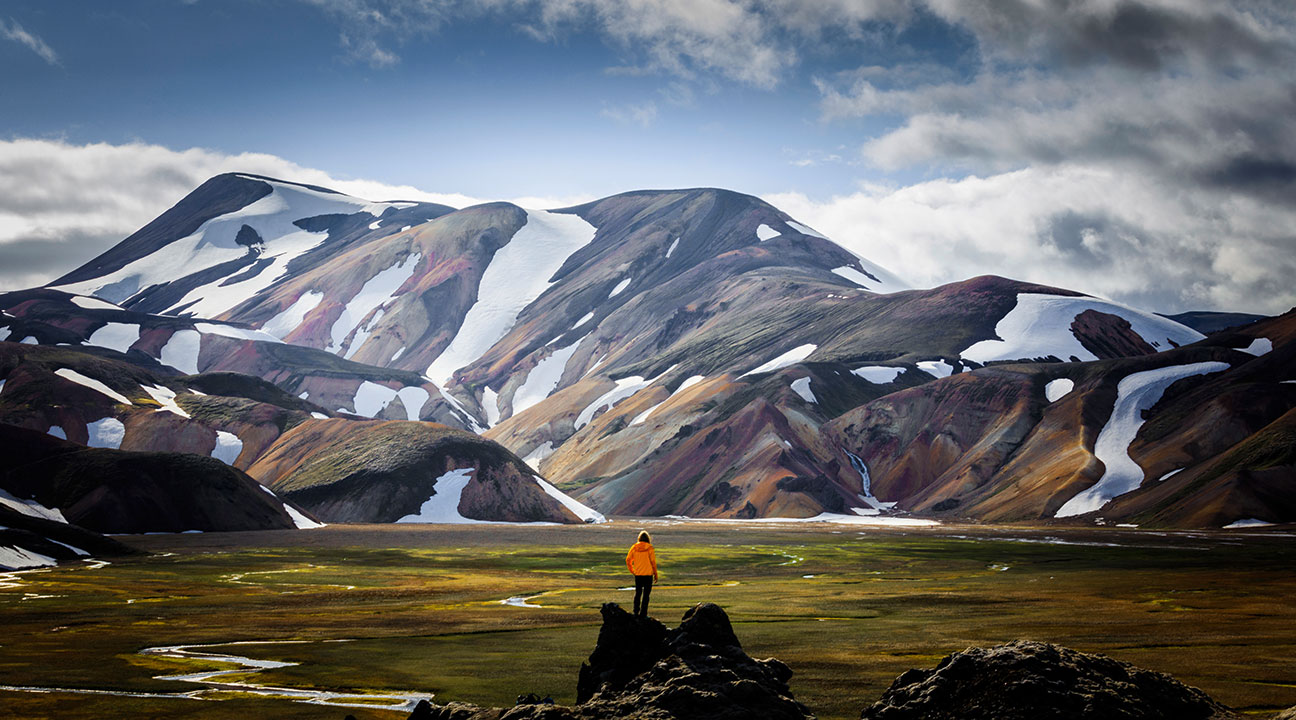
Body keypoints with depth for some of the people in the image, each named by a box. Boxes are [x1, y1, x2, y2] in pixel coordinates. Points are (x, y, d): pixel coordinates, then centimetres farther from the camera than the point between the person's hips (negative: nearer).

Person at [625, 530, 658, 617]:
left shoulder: (634, 547, 1)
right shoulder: (649, 548, -8)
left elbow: (628, 560, 3)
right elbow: (653, 561, -8)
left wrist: (632, 570, 17)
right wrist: (655, 574, 1)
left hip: (637, 574, 3)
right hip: (648, 574, -3)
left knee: (638, 592, 17)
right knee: (646, 594, 3)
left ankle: (636, 611, 13)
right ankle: (643, 613, -1)